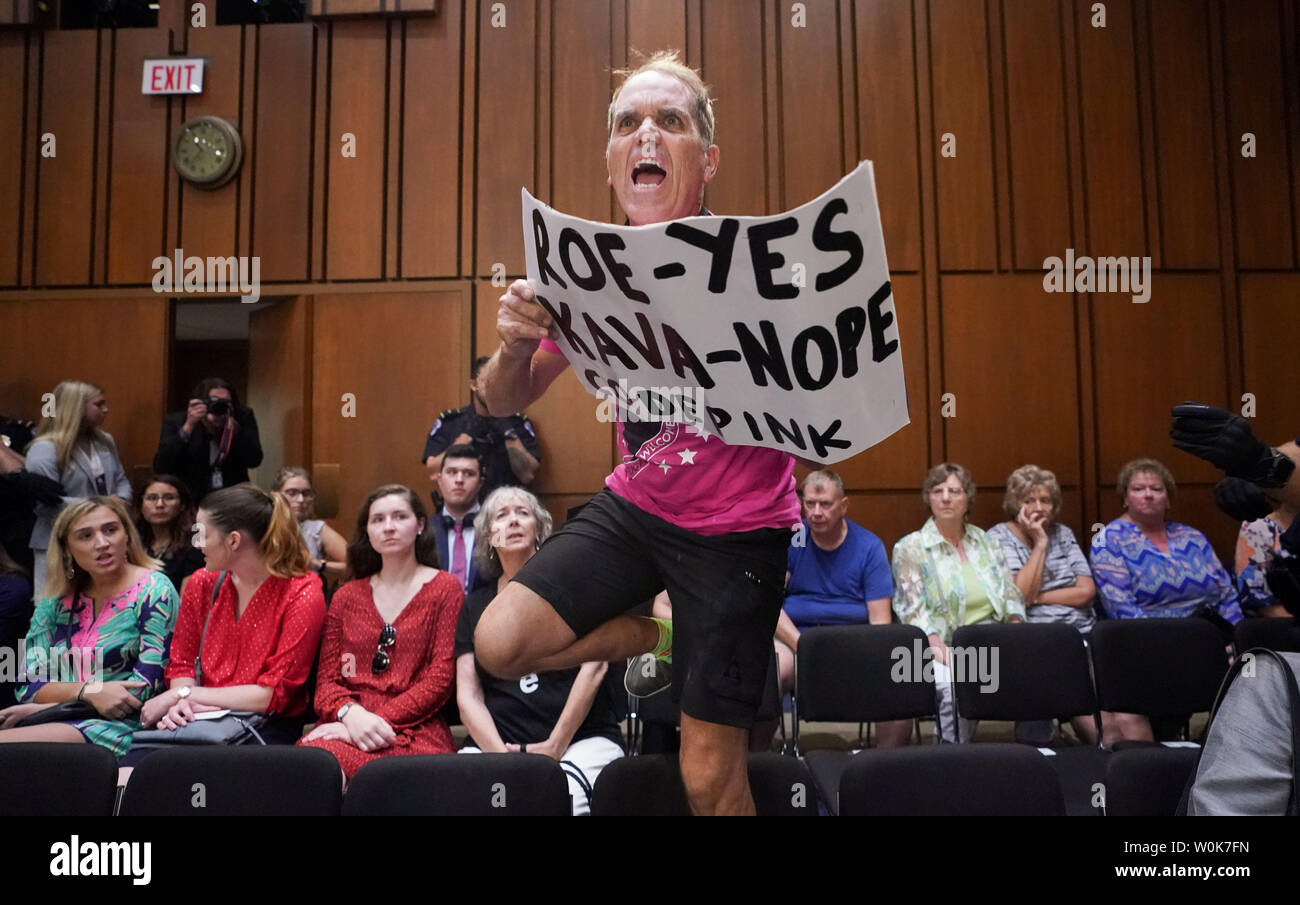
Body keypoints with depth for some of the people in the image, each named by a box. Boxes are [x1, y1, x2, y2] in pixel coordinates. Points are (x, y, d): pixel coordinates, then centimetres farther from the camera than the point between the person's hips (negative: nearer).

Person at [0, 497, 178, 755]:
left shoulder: (153, 590, -2)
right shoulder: (54, 604, 14)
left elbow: (147, 684, -9)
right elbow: (28, 686, 6)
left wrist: (43, 709, -9)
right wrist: (87, 691, -16)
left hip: (119, 725, -5)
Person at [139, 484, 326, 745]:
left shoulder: (302, 594, -11)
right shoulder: (202, 584, 7)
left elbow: (273, 694, -13)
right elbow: (182, 664, 10)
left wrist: (182, 694, -12)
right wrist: (180, 703, -13)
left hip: (268, 727, -4)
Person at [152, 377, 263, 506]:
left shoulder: (243, 417, 0)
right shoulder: (176, 422, -2)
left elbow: (254, 461, -11)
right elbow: (160, 467, -13)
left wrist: (231, 425, -19)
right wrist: (188, 427, -19)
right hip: (191, 502, 0)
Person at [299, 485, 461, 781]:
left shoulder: (445, 588, 10)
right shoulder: (346, 597, 20)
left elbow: (441, 677, 0)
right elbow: (326, 679, 13)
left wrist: (379, 720, -12)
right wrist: (351, 713, -11)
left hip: (415, 730, -3)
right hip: (347, 726, 4)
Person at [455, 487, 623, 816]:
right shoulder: (475, 604, 17)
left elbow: (593, 666, -2)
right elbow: (468, 694, 9)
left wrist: (554, 746, -9)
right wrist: (501, 753, -9)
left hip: (582, 737, -2)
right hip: (494, 742, 3)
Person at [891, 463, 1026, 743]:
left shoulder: (986, 543, 18)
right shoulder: (910, 548, 3)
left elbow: (1012, 597, 16)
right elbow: (913, 613, -6)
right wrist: (945, 654, -20)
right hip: (943, 647, -4)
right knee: (955, 687, -35)